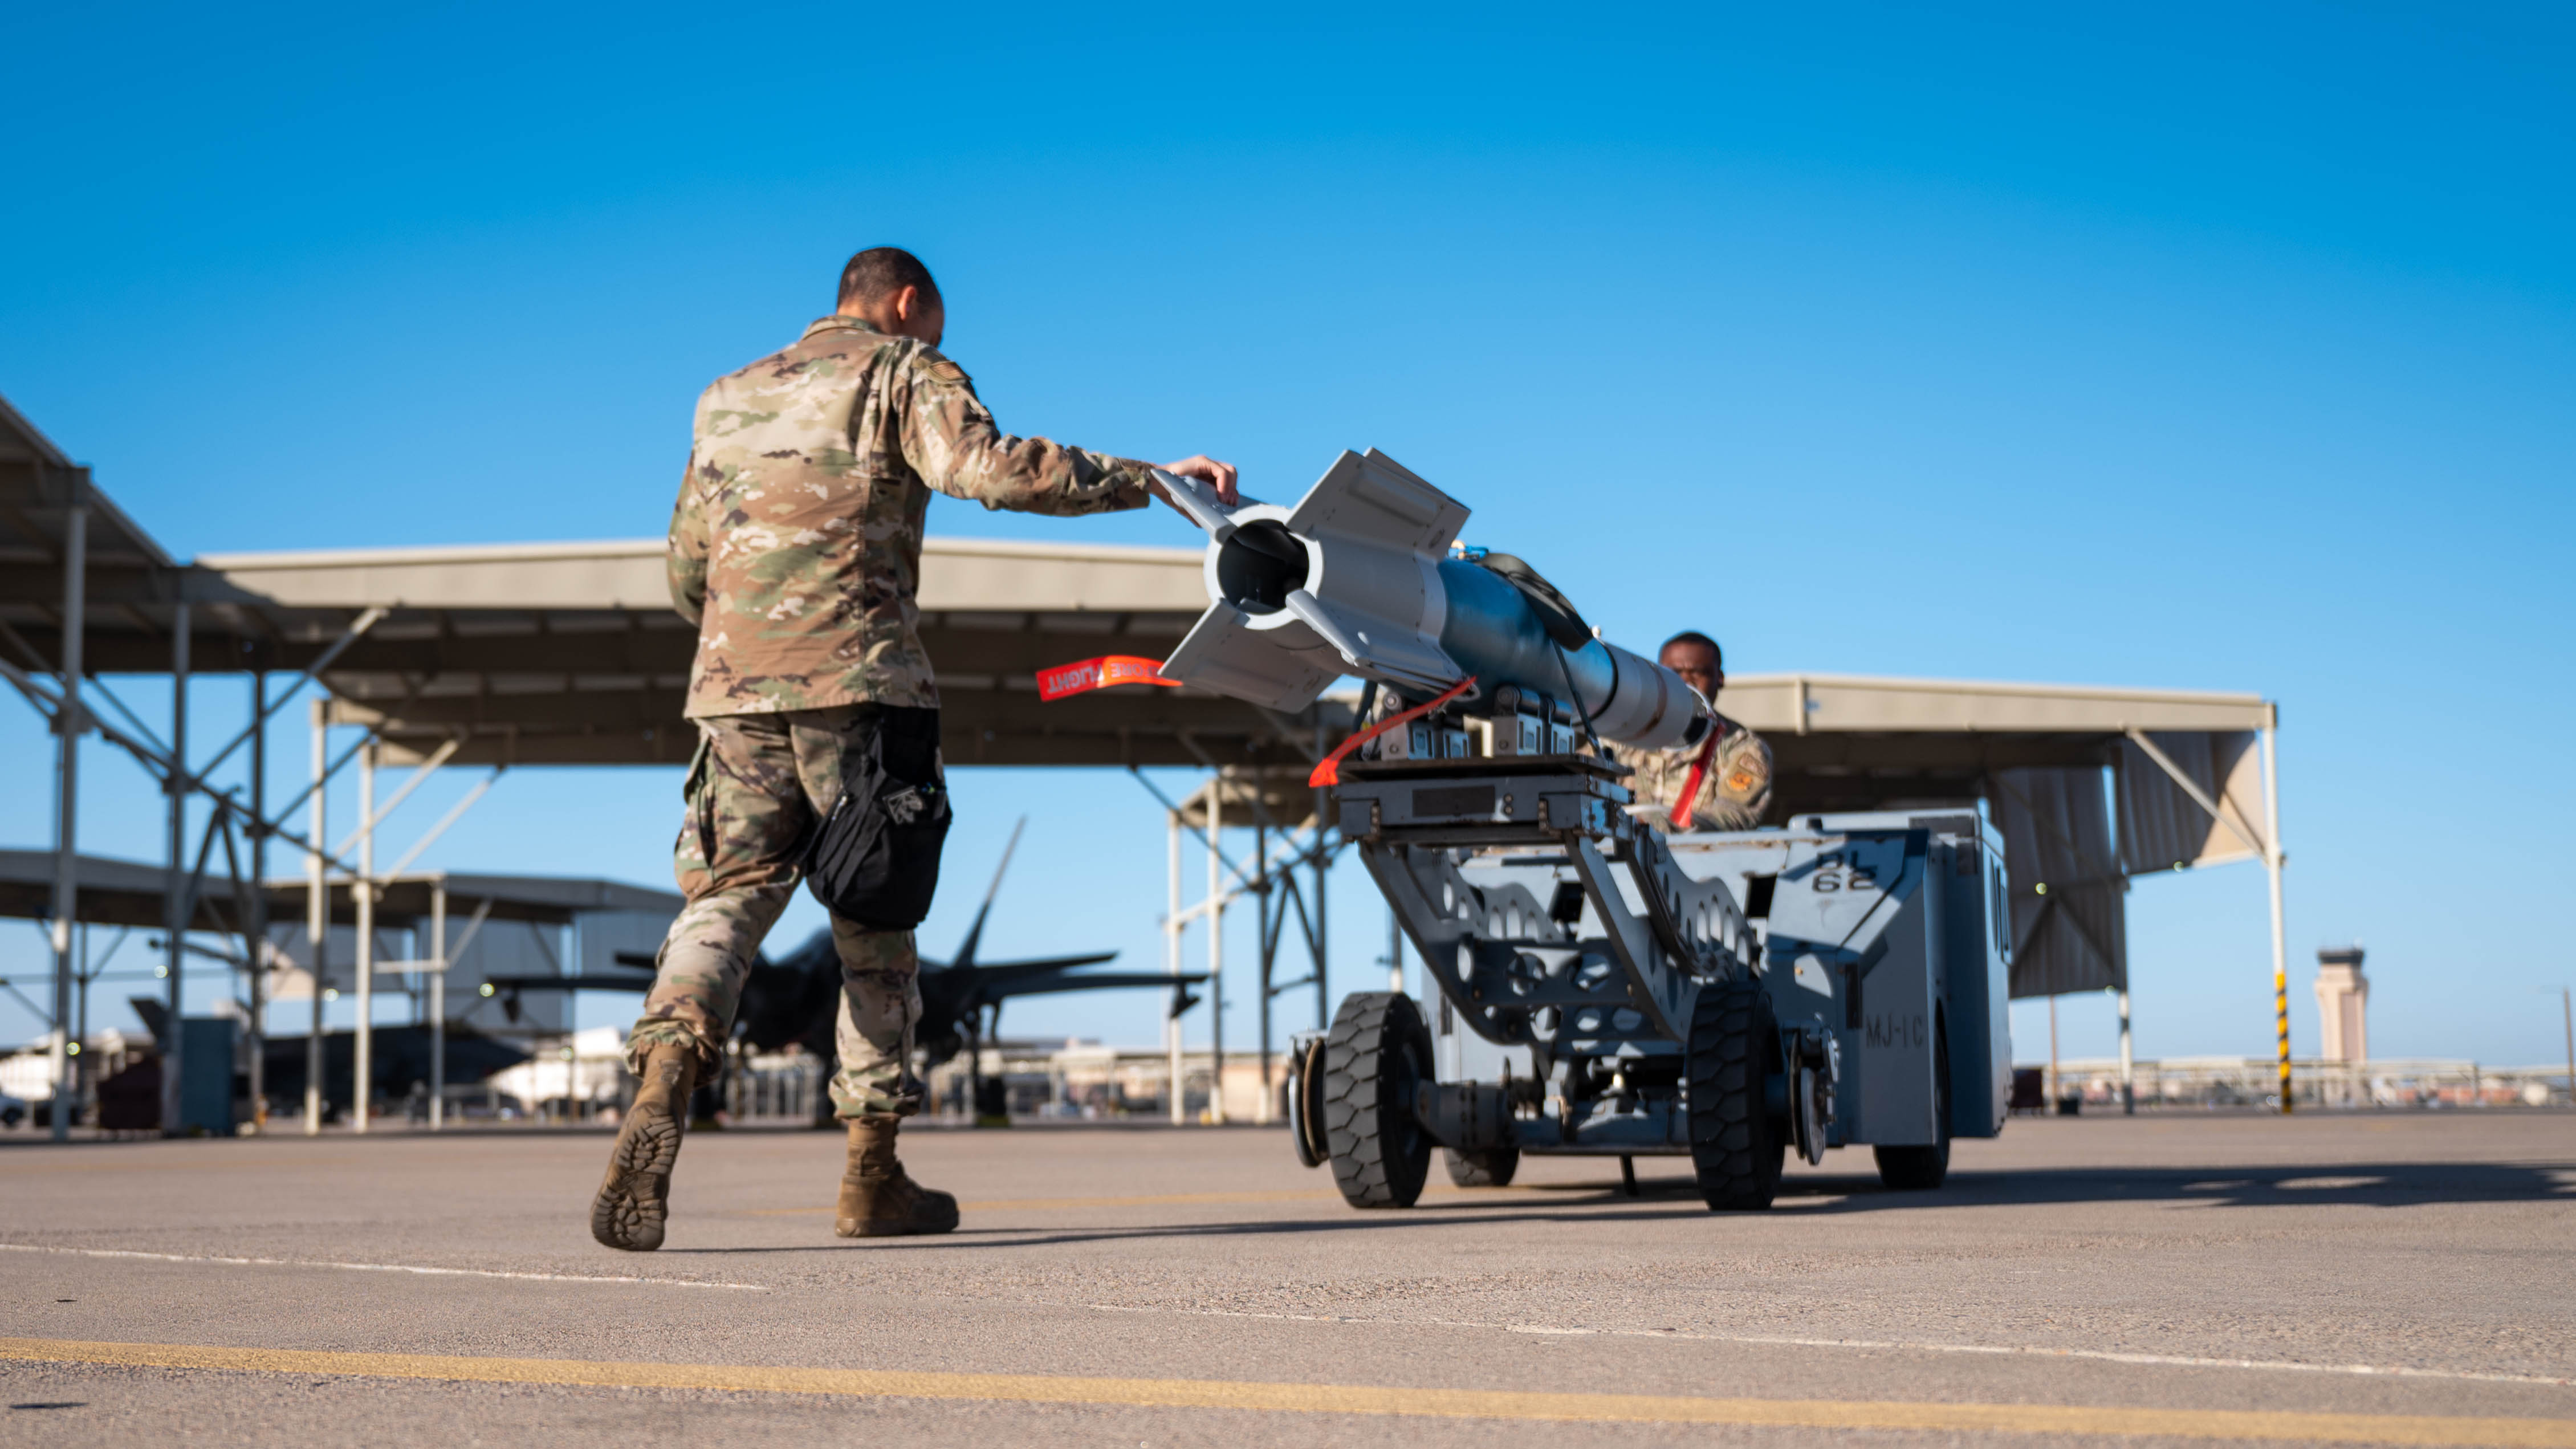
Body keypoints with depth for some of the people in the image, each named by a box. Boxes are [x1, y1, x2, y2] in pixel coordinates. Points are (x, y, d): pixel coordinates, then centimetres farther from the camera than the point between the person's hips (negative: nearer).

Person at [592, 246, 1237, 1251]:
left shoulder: (728, 398, 25)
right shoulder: (903, 373, 7)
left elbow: (685, 571, 25)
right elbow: (985, 466, -12)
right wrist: (1148, 480, -10)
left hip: (733, 686, 4)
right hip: (856, 682, -4)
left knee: (726, 897, 1)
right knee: (874, 922, 6)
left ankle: (663, 1081, -28)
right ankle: (871, 1175, 9)